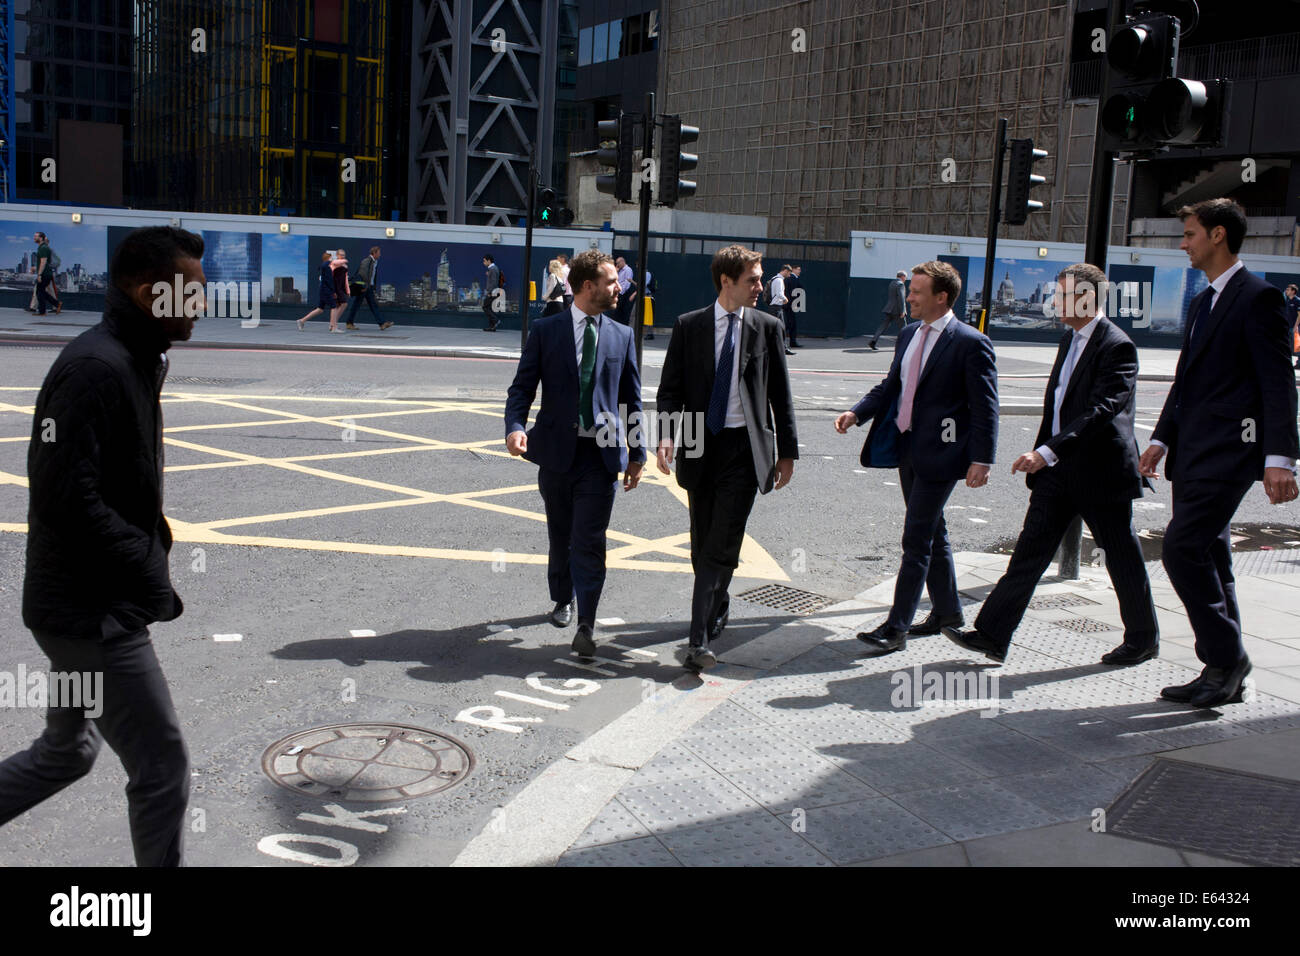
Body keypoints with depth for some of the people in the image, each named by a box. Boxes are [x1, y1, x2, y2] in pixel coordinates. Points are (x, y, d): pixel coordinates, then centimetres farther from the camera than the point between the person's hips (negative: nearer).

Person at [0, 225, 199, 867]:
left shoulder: (134, 361, 10)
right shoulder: (96, 368, -20)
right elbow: (64, 497, -26)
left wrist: (152, 538, 5)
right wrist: (150, 572, -19)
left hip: (95, 604, 10)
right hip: (94, 613, -10)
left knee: (67, 751, 25)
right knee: (163, 771, -1)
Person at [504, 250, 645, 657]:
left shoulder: (622, 335, 8)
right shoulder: (545, 330, 1)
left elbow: (631, 398, 11)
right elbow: (522, 386, -2)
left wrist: (636, 453, 10)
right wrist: (515, 426, -21)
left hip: (601, 455, 0)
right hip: (557, 451, 0)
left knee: (589, 541, -7)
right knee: (560, 537, 15)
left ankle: (586, 625, -5)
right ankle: (563, 600, 36)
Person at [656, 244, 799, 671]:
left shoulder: (768, 327, 3)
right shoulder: (689, 326, 2)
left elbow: (780, 394, 7)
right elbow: (670, 388, 1)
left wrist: (787, 450, 6)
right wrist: (669, 435, -16)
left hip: (745, 448, -2)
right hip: (701, 445, 2)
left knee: (722, 546, -9)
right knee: (703, 544, 12)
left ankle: (700, 640, -10)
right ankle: (718, 610, 36)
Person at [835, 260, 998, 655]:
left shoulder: (970, 343, -12)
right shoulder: (908, 334, 11)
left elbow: (985, 407, -12)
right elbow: (890, 386, 17)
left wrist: (981, 459, -17)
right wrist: (857, 412, 1)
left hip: (938, 452, -8)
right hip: (906, 446, 8)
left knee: (916, 540, -6)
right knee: (932, 534, 18)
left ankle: (896, 628, -2)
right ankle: (947, 611, 33)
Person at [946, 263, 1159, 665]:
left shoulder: (1117, 346, -17)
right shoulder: (1070, 339, 11)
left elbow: (1100, 410, -28)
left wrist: (1047, 451, -35)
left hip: (1101, 471, -8)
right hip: (1058, 468, 8)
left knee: (1122, 558, 8)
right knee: (1030, 550, 4)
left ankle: (1144, 640, 26)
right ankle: (992, 635, 4)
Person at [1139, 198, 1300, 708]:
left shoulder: (1258, 297, -8)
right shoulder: (1201, 303, 20)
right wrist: (1161, 439, 16)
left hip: (1228, 451, -9)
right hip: (1193, 452, 9)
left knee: (1181, 547, -16)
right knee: (1208, 558, 11)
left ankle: (1226, 656, -2)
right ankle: (1222, 669, 19)